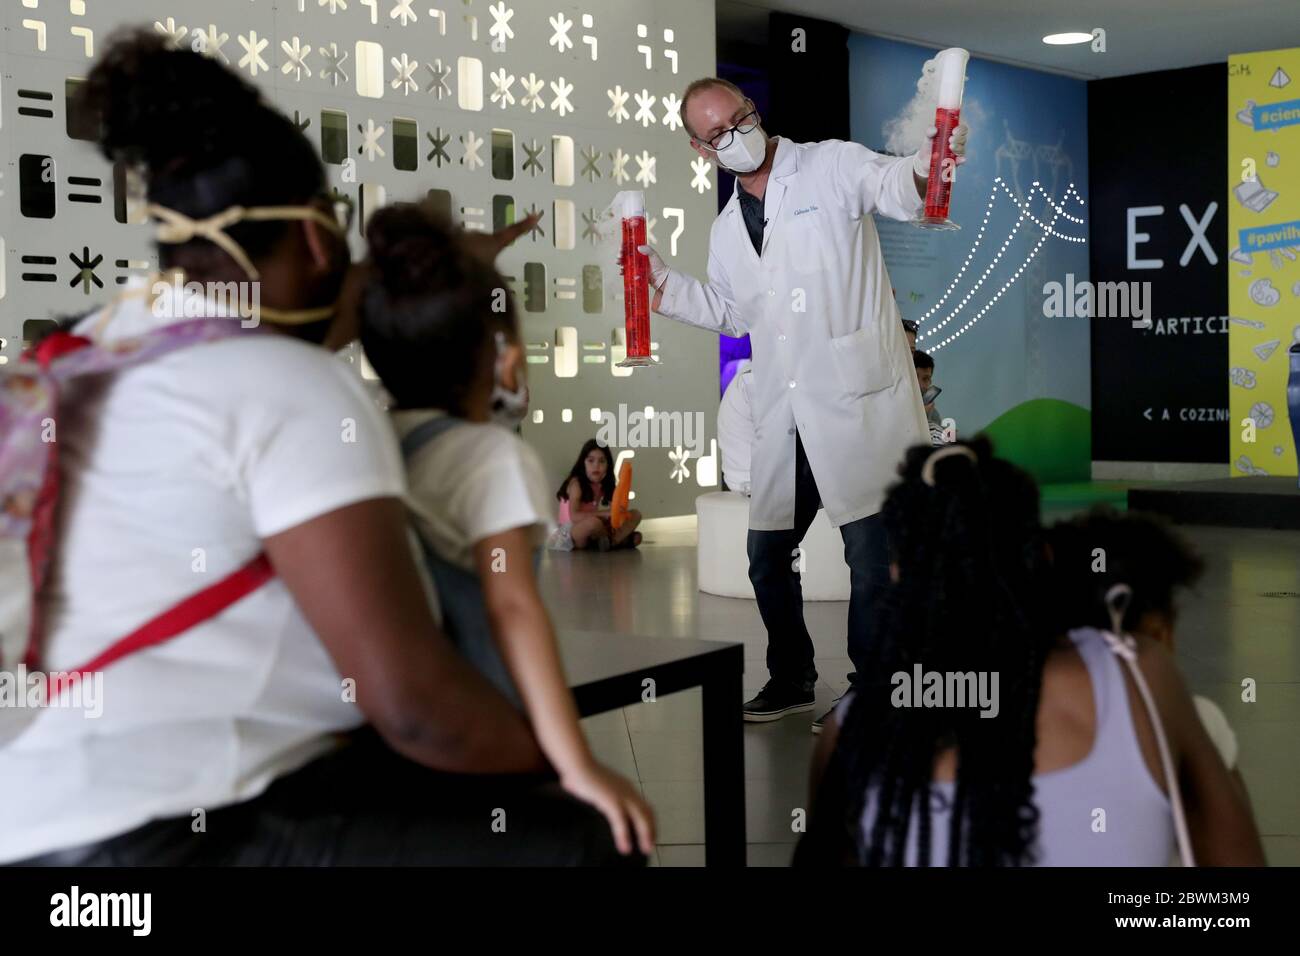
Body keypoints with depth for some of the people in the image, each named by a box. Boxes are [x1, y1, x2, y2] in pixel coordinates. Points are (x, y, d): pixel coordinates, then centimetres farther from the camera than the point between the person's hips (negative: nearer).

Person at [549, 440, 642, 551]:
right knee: (593, 522, -41)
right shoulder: (576, 483, -15)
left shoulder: (604, 486, 5)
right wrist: (605, 513, -31)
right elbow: (574, 517, -27)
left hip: (590, 534, 7)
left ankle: (611, 542, -25)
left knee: (635, 514, -3)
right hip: (570, 532, -7)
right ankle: (621, 539, -13)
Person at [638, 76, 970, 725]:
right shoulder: (727, 229, 17)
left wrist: (923, 167, -44)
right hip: (783, 418, 7)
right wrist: (663, 283, 16)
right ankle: (792, 679, 34)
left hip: (857, 404, -7)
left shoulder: (832, 167, -2)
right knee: (767, 552, 14)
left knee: (872, 560, -4)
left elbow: (892, 186, -21)